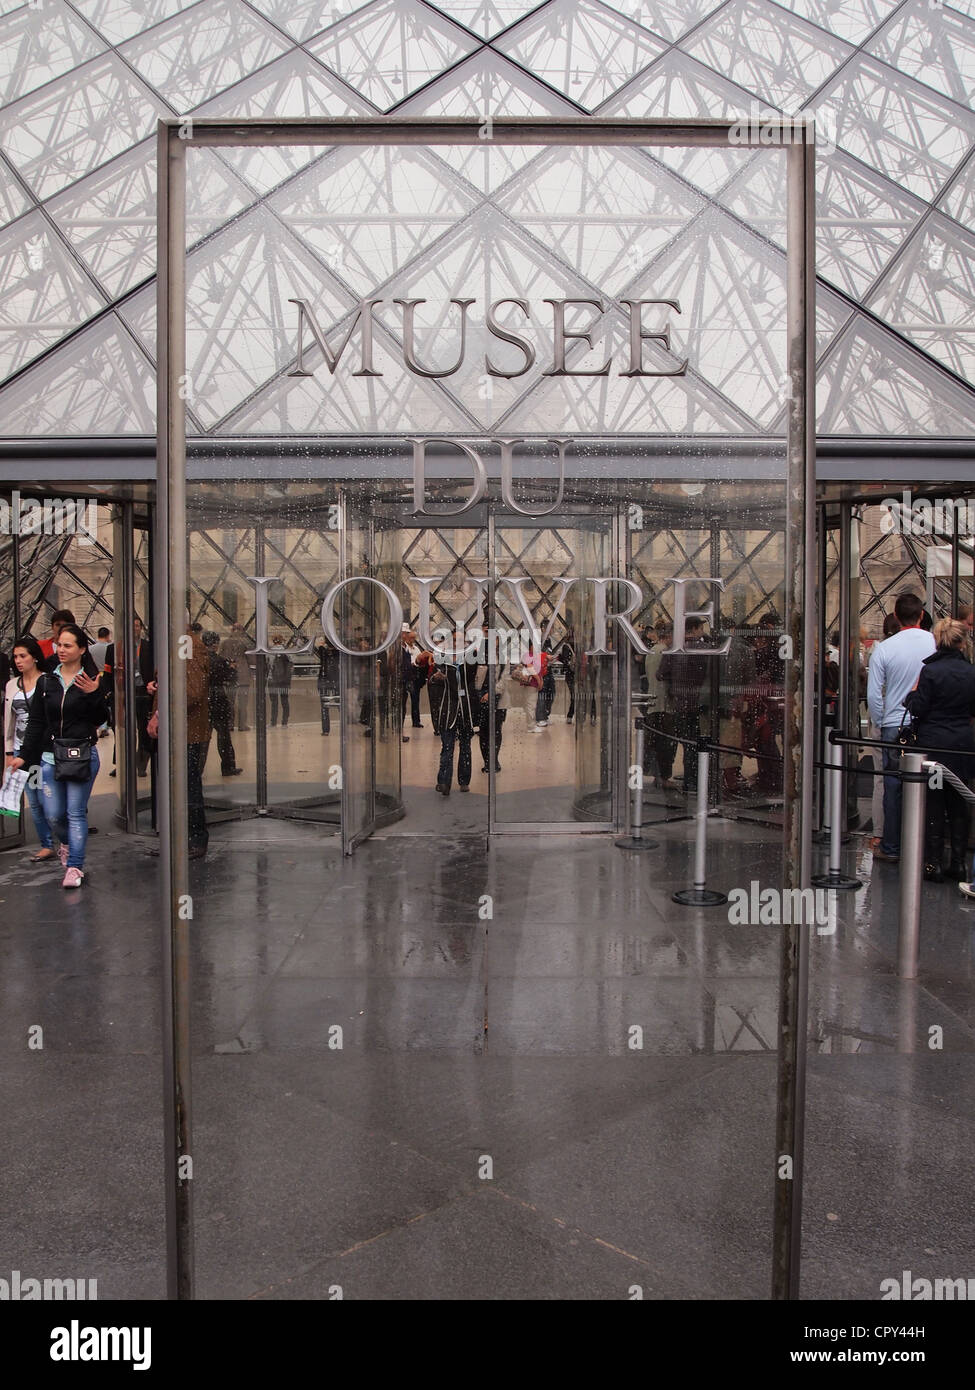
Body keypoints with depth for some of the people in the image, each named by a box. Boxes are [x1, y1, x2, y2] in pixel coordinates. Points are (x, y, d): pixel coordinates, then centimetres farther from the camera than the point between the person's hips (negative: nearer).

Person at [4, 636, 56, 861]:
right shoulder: (11, 685, 10)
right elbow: (9, 721, 15)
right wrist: (9, 752, 14)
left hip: (46, 748, -5)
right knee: (34, 801, 7)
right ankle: (47, 845, 17)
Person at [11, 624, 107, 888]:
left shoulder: (90, 682, -1)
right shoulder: (47, 682, 8)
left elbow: (100, 720, -4)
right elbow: (35, 723, 12)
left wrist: (94, 695, -20)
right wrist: (25, 756, 10)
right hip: (50, 757, 4)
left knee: (76, 812, -2)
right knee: (53, 815, 8)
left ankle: (75, 867, 6)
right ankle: (68, 843, 39)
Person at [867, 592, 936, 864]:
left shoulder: (885, 648, -7)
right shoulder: (936, 643, -5)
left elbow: (873, 694, -5)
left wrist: (880, 723, 8)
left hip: (894, 727, -1)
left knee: (893, 789, 6)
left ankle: (891, 849, 13)